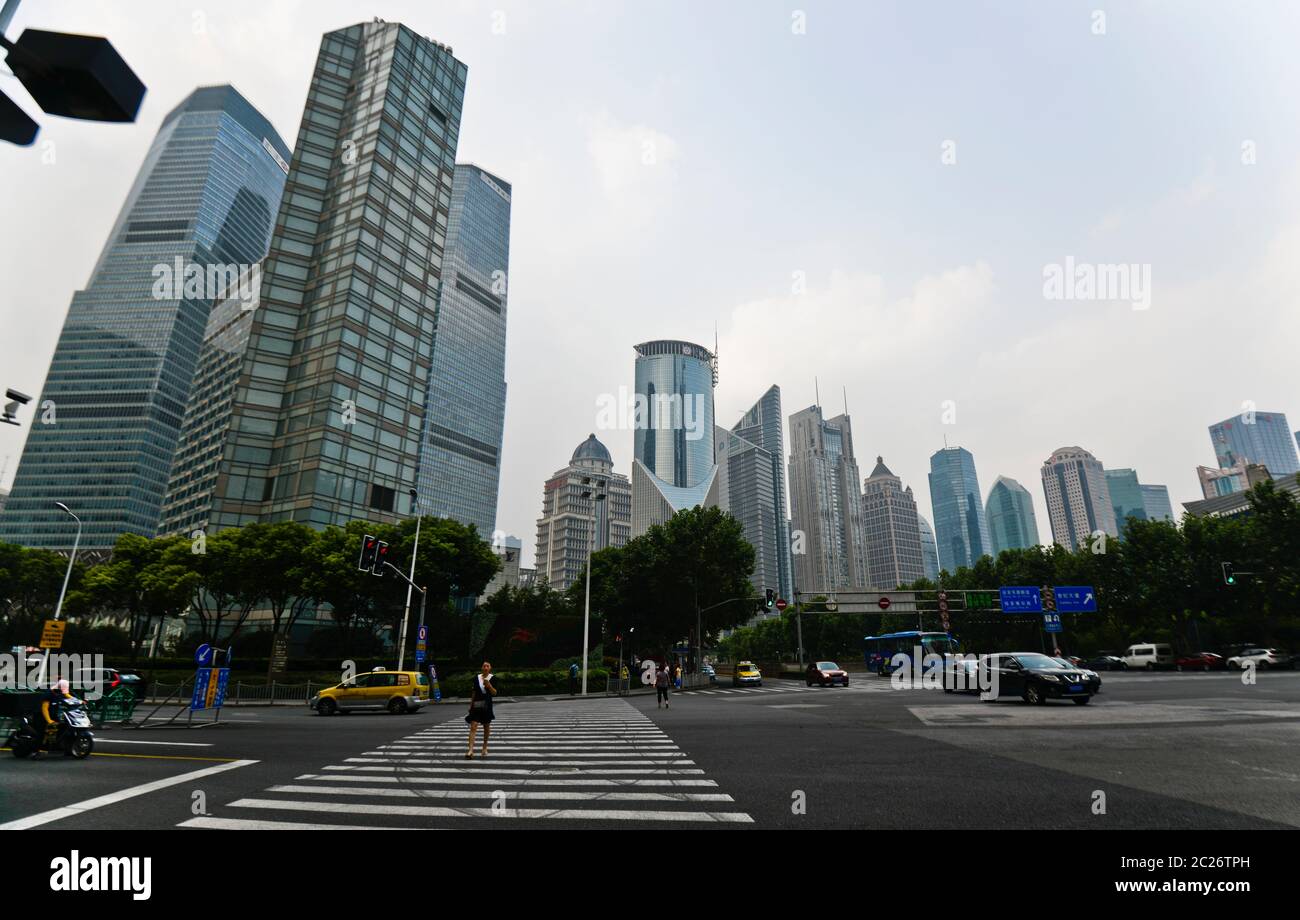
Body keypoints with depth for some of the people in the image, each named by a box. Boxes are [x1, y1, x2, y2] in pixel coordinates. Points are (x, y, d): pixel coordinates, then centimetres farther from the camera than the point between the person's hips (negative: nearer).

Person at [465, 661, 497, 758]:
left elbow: (494, 693, -5)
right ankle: (470, 750, -12)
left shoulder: (492, 678, -1)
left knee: (486, 726, 10)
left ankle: (485, 748, 26)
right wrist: (470, 705, 10)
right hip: (476, 704, 1)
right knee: (473, 727, -9)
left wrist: (489, 685, -23)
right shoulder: (476, 677, 5)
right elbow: (473, 692, 11)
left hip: (486, 705, -1)